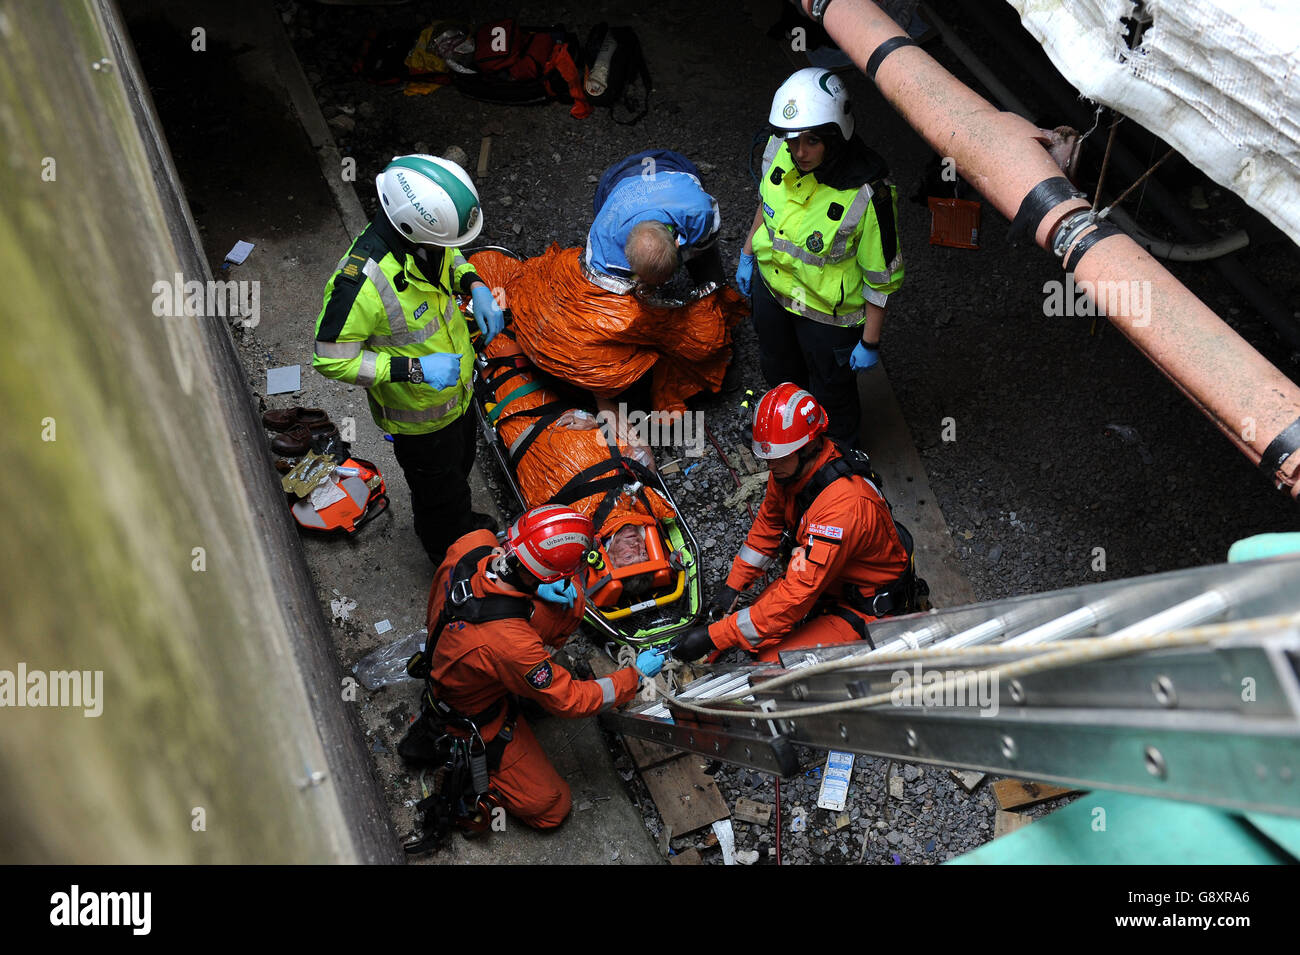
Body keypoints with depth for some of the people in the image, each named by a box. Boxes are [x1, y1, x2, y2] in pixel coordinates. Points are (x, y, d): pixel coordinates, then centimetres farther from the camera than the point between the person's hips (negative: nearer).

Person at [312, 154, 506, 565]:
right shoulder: (360, 282, -39)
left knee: (460, 465, 33)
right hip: (420, 414, -7)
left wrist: (475, 286, -13)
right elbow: (331, 360, -29)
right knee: (438, 489, 20)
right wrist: (414, 368, -35)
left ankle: (463, 523, 64)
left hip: (457, 386, 7)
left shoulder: (427, 239, -17)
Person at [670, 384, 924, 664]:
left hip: (869, 607, -8)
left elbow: (797, 595, -37)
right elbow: (767, 526, 10)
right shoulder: (789, 469, -11)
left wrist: (714, 636, -35)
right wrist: (732, 586, 5)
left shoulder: (843, 506, -38)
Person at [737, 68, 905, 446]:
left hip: (827, 311, -5)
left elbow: (881, 278, -23)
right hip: (771, 284, 6)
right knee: (778, 367, 32)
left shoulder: (868, 195, -35)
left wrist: (870, 341, -15)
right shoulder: (779, 149, -19)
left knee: (830, 389, 21)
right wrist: (748, 253, 14)